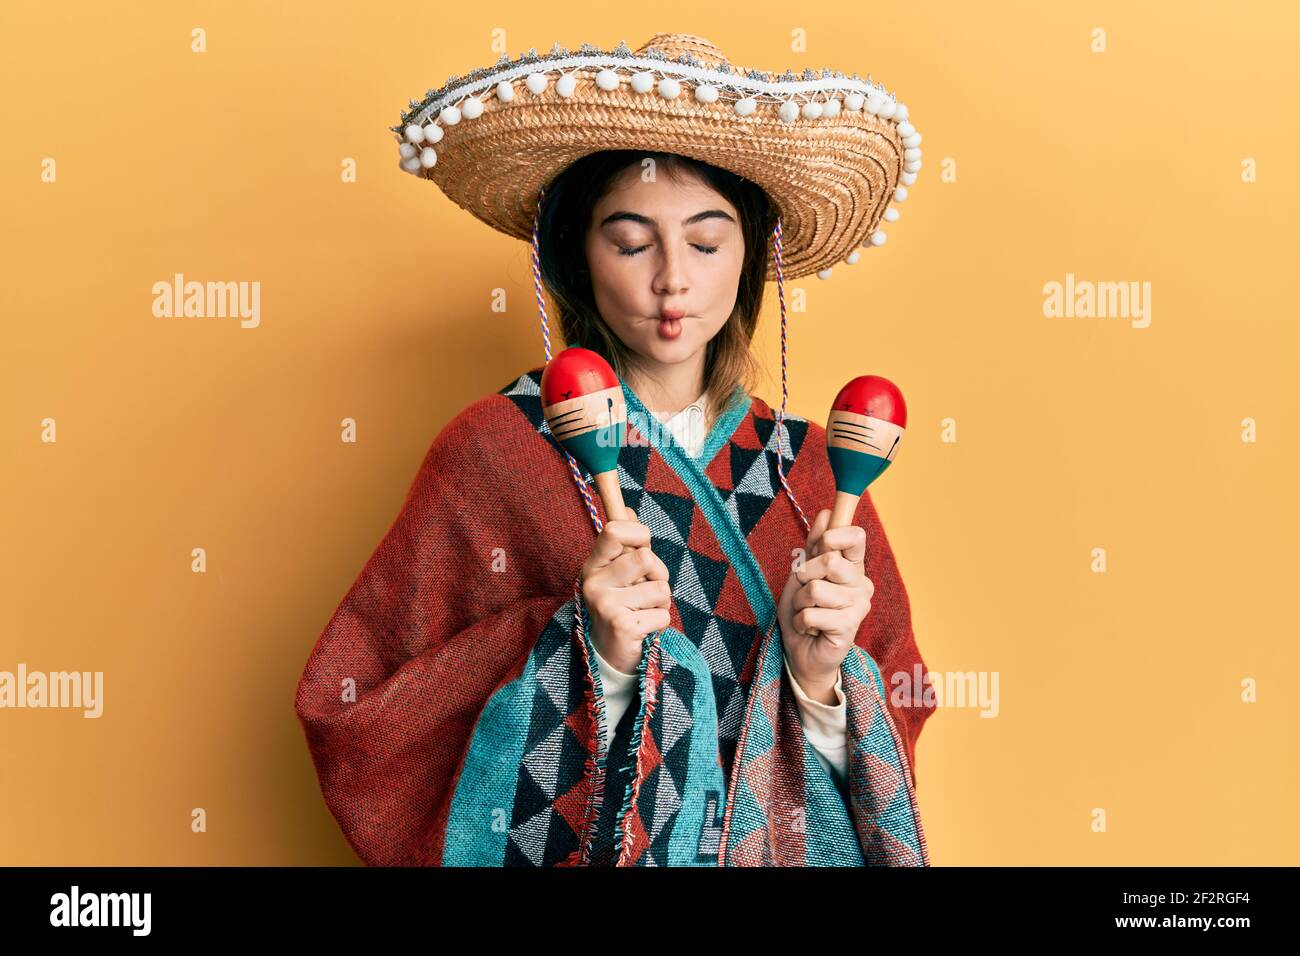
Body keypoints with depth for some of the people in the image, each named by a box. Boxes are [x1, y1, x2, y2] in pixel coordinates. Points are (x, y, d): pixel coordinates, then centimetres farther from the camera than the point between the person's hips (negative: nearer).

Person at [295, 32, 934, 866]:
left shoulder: (809, 462, -6)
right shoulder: (494, 450, -15)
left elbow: (896, 728, -2)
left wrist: (823, 676, -21)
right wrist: (585, 653, -26)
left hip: (790, 846, 3)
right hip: (579, 847, -2)